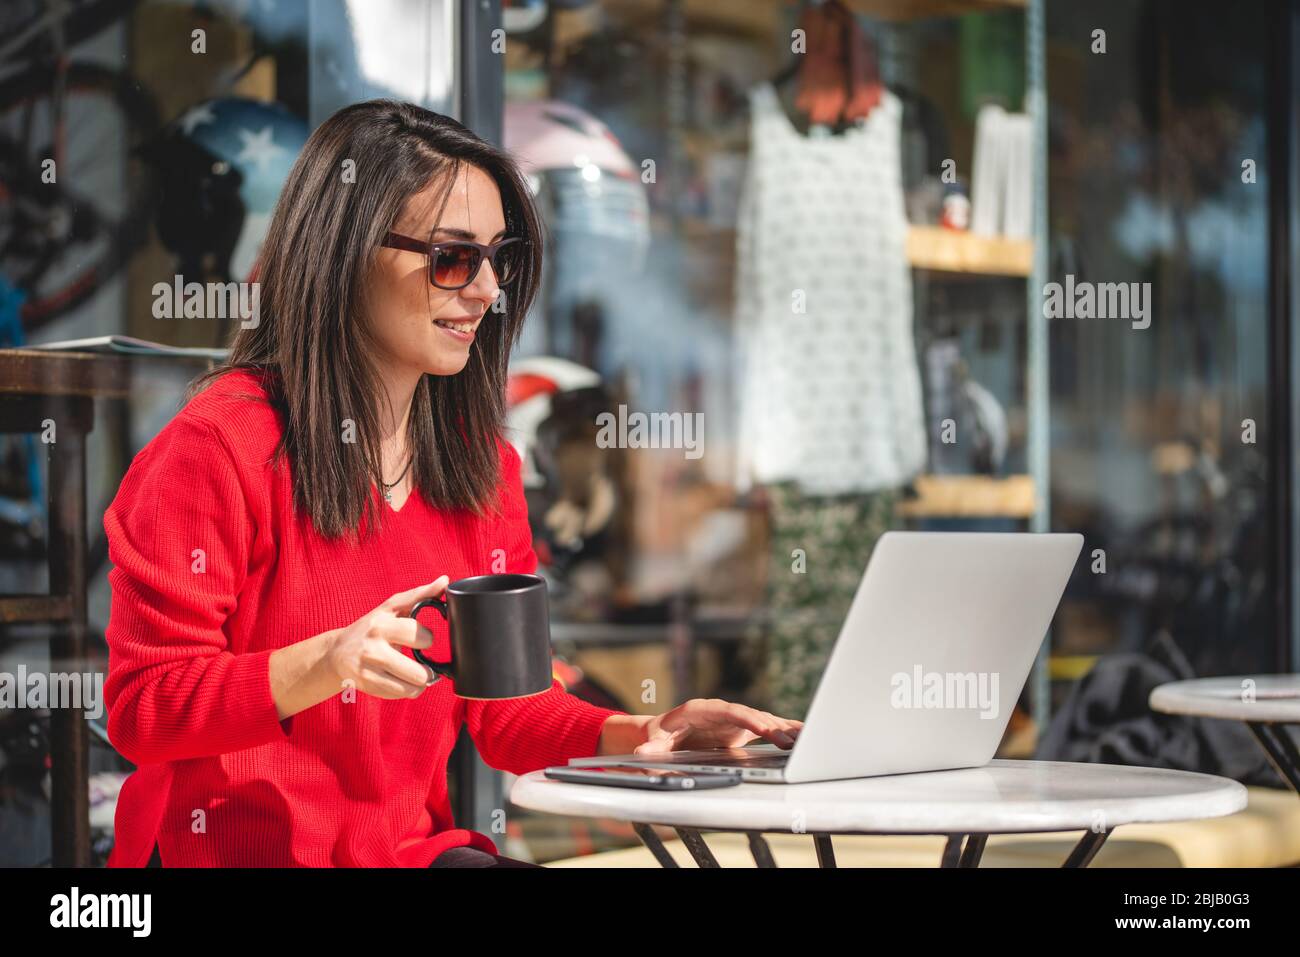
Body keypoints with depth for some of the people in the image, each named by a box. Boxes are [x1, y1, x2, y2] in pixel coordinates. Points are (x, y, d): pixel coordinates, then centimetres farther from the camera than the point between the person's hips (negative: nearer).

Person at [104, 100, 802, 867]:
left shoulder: (482, 459, 10)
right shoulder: (220, 446, -11)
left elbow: (500, 703, 13)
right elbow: (142, 710, -11)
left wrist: (628, 737, -5)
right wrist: (323, 668, -26)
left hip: (419, 845, 6)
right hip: (241, 850, -6)